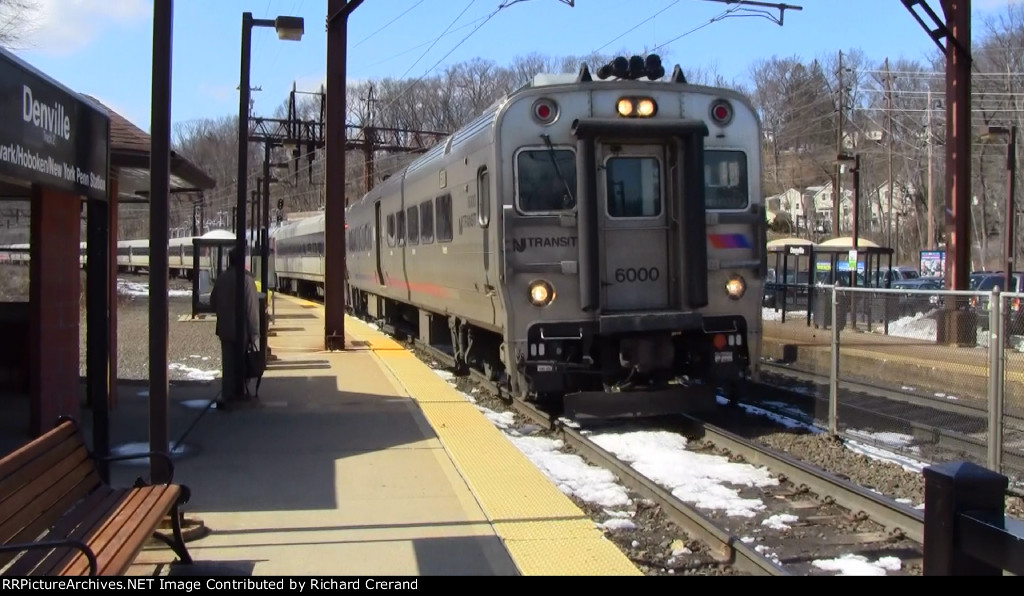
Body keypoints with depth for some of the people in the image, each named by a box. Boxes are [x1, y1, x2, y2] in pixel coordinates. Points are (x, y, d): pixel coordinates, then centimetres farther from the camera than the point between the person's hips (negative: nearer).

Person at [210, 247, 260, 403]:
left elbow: (213, 302, 12)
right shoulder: (247, 279, -15)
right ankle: (241, 394, 11)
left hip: (225, 329, 5)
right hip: (243, 330, -5)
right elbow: (252, 308, -16)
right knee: (242, 364, 7)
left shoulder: (221, 278, 1)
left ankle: (227, 395, 14)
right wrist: (255, 332, -12)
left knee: (228, 363, 11)